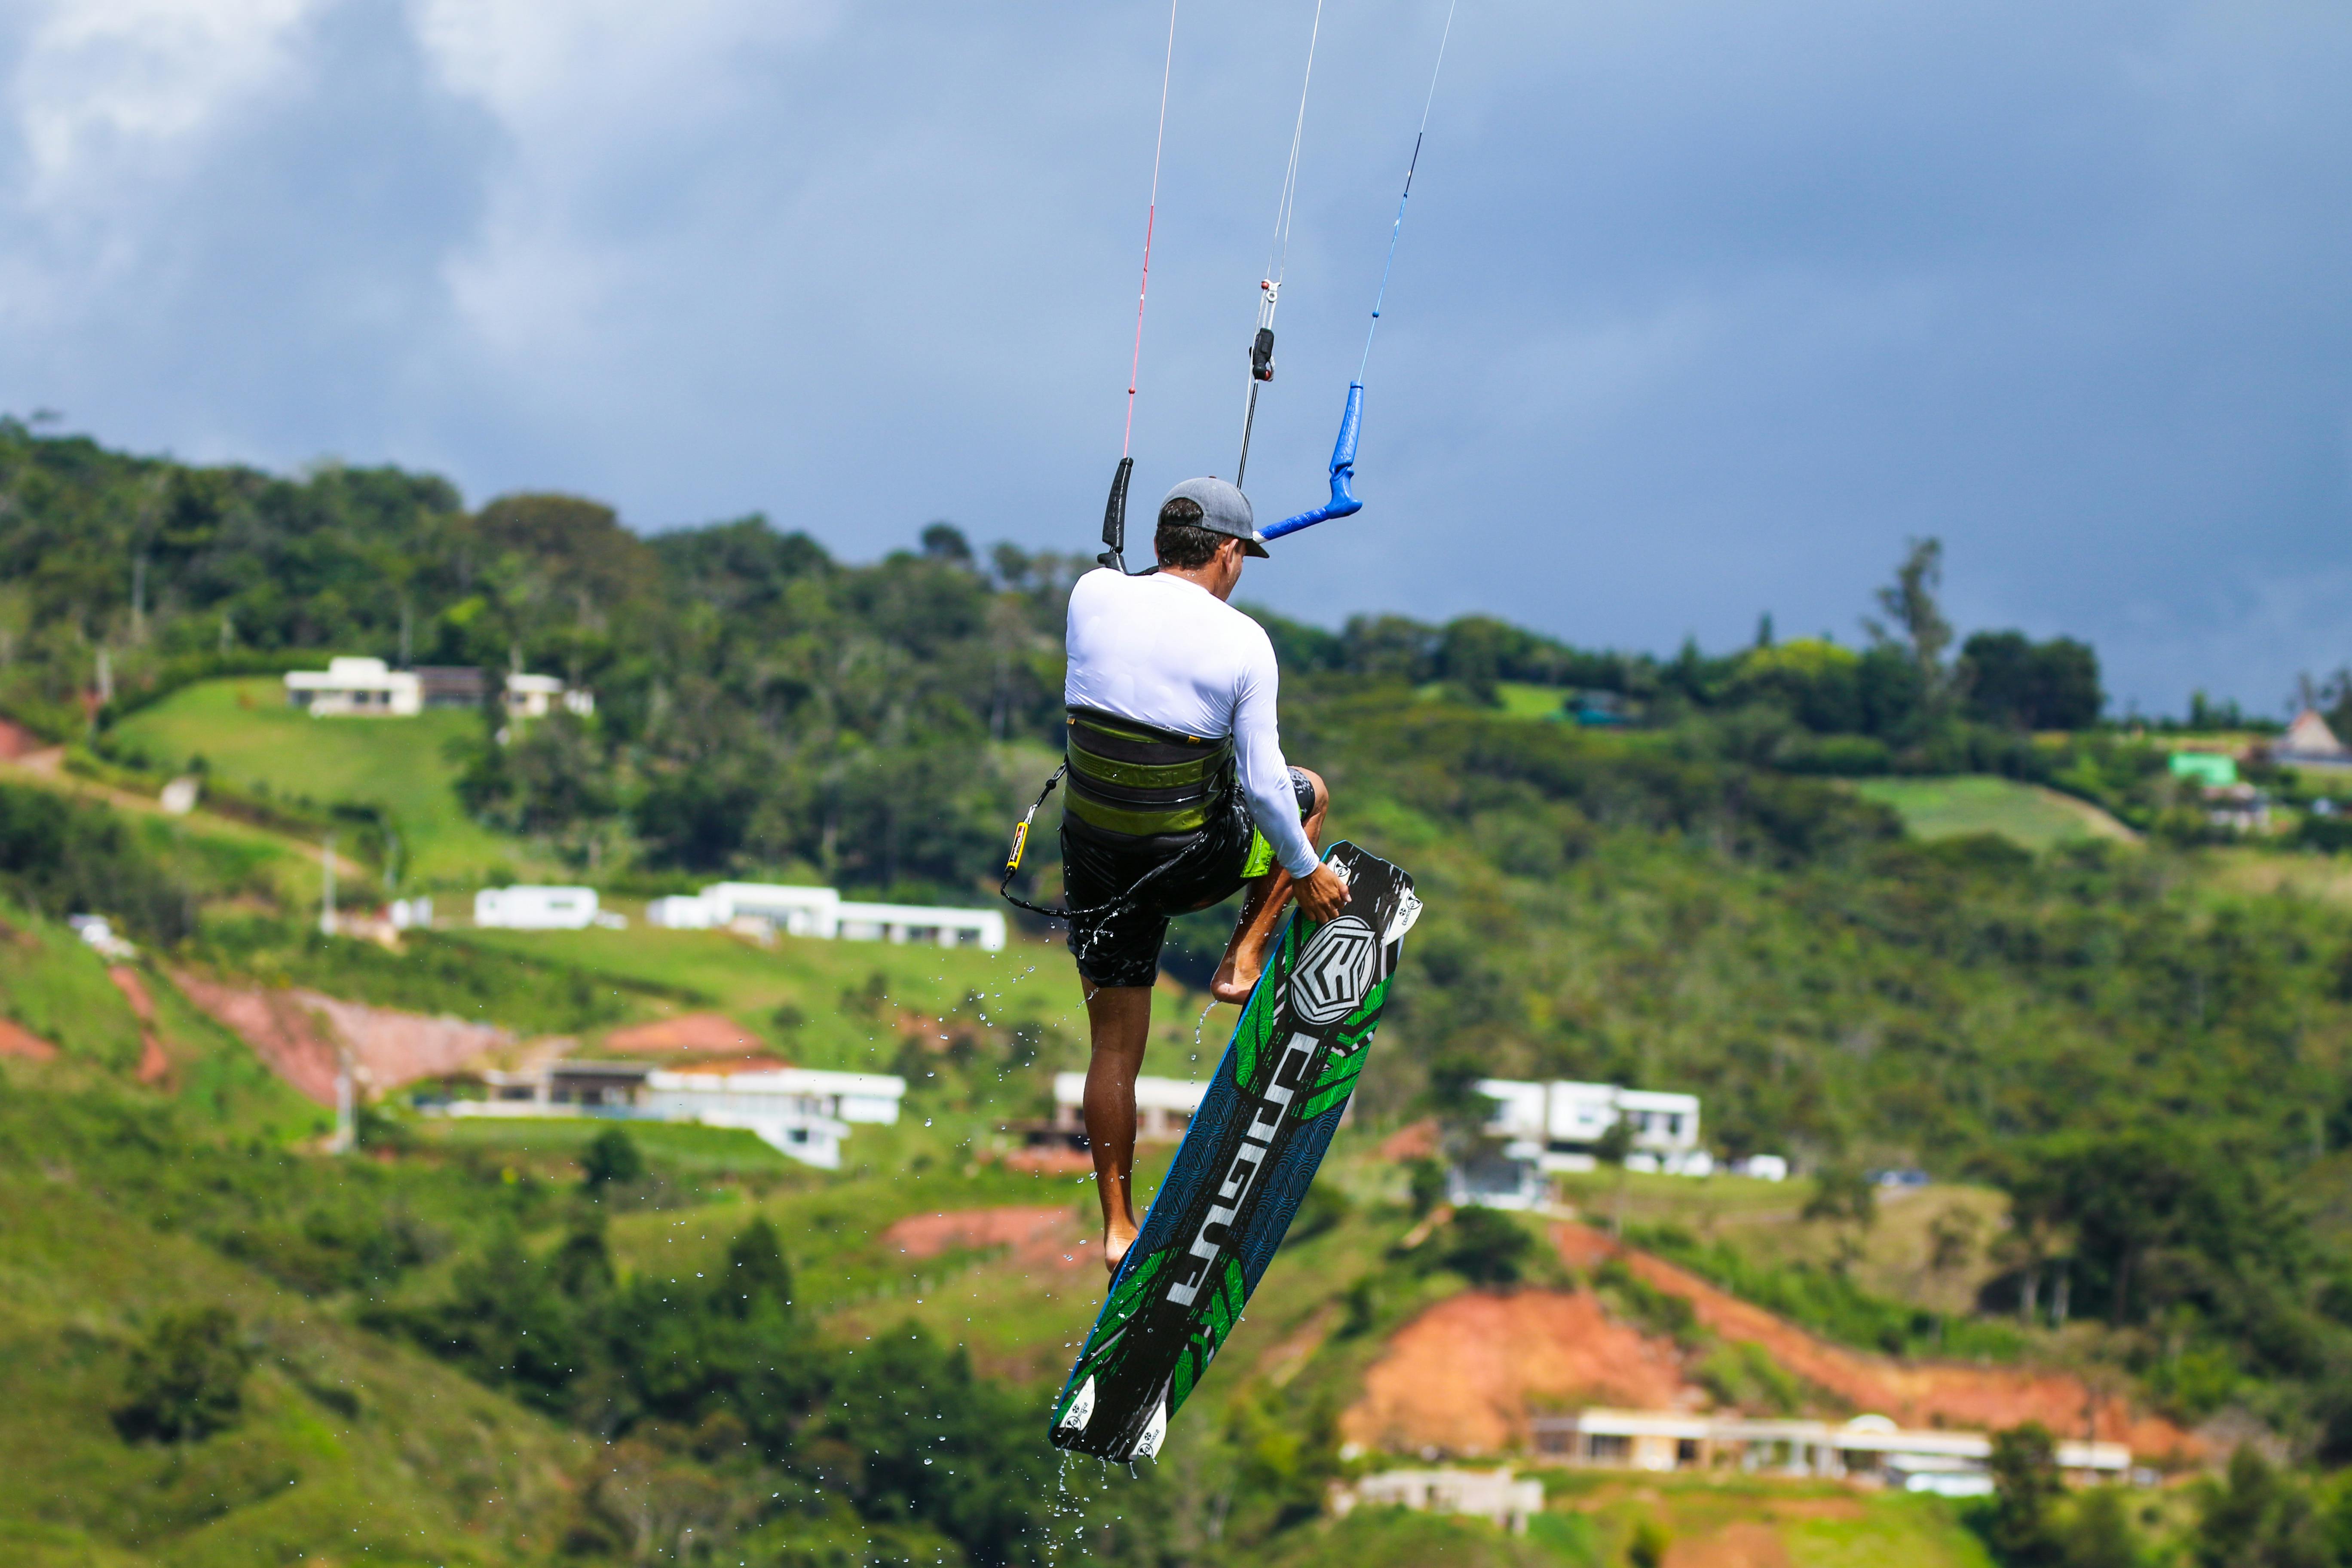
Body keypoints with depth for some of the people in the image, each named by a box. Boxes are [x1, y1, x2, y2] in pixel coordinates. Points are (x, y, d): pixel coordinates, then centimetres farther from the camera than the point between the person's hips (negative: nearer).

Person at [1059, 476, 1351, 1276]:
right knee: (1308, 794, 27)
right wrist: (1307, 870, 1)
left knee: (1115, 1049, 15)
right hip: (1193, 862, -3)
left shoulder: (1093, 596, -7)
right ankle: (1243, 963, 22)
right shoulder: (1243, 644, -15)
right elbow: (1262, 784, -14)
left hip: (1096, 859, 3)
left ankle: (1118, 1227, 17)